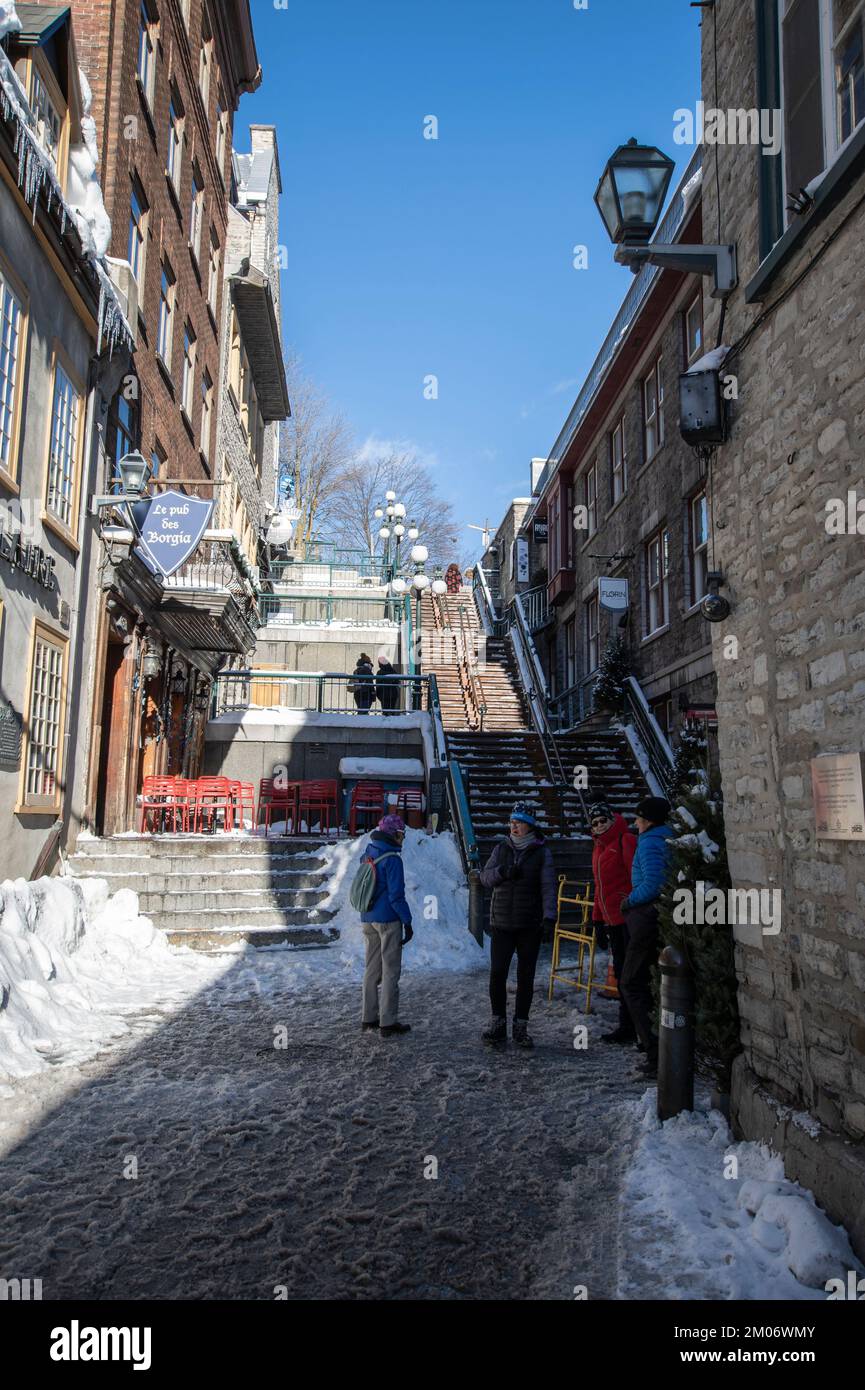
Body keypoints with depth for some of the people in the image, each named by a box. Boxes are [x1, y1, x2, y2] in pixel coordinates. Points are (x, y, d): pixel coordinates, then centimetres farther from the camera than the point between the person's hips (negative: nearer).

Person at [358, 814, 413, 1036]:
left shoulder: (367, 855, 8)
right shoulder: (392, 859, -16)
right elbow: (396, 895, -17)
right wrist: (407, 922, -11)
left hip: (368, 920, 8)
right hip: (388, 920, -7)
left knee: (372, 969, 15)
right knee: (390, 971, 1)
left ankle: (368, 1018, 21)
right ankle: (388, 1023, 4)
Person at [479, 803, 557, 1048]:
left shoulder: (542, 852, -2)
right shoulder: (501, 848, 6)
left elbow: (548, 886, -11)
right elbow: (485, 877, 1)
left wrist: (549, 915, -24)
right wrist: (502, 872, -20)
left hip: (530, 926, -1)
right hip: (501, 924, 2)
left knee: (526, 976, 6)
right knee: (497, 973, -2)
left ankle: (521, 1026, 18)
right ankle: (498, 1023, 13)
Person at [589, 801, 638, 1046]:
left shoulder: (626, 840, -8)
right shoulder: (598, 848, 19)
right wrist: (598, 918, 22)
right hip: (612, 921, 9)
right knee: (621, 973, 10)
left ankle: (637, 1028, 0)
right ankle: (627, 1027, 16)